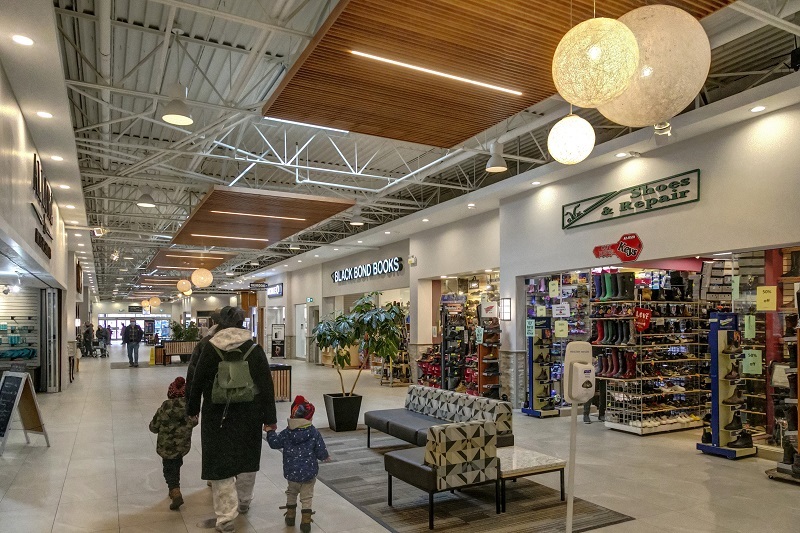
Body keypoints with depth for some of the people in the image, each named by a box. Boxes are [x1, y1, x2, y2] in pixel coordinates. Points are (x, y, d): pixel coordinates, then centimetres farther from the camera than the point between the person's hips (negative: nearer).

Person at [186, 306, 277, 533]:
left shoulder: (210, 349, -6)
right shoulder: (255, 350, -4)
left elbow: (197, 382, -1)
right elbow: (266, 386, -6)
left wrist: (192, 409, 13)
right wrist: (270, 418, -1)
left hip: (217, 415, -1)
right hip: (249, 416, 2)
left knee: (220, 463, 7)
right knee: (247, 457, 20)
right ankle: (243, 501, 39)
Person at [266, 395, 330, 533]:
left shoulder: (286, 433, -9)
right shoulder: (314, 433, -11)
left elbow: (274, 443, 4)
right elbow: (321, 451, -8)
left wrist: (270, 432, 20)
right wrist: (325, 457, 13)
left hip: (291, 472, 2)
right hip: (309, 472, -2)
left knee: (291, 493, 26)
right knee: (306, 497, 10)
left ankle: (290, 516, 34)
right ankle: (306, 521, 8)